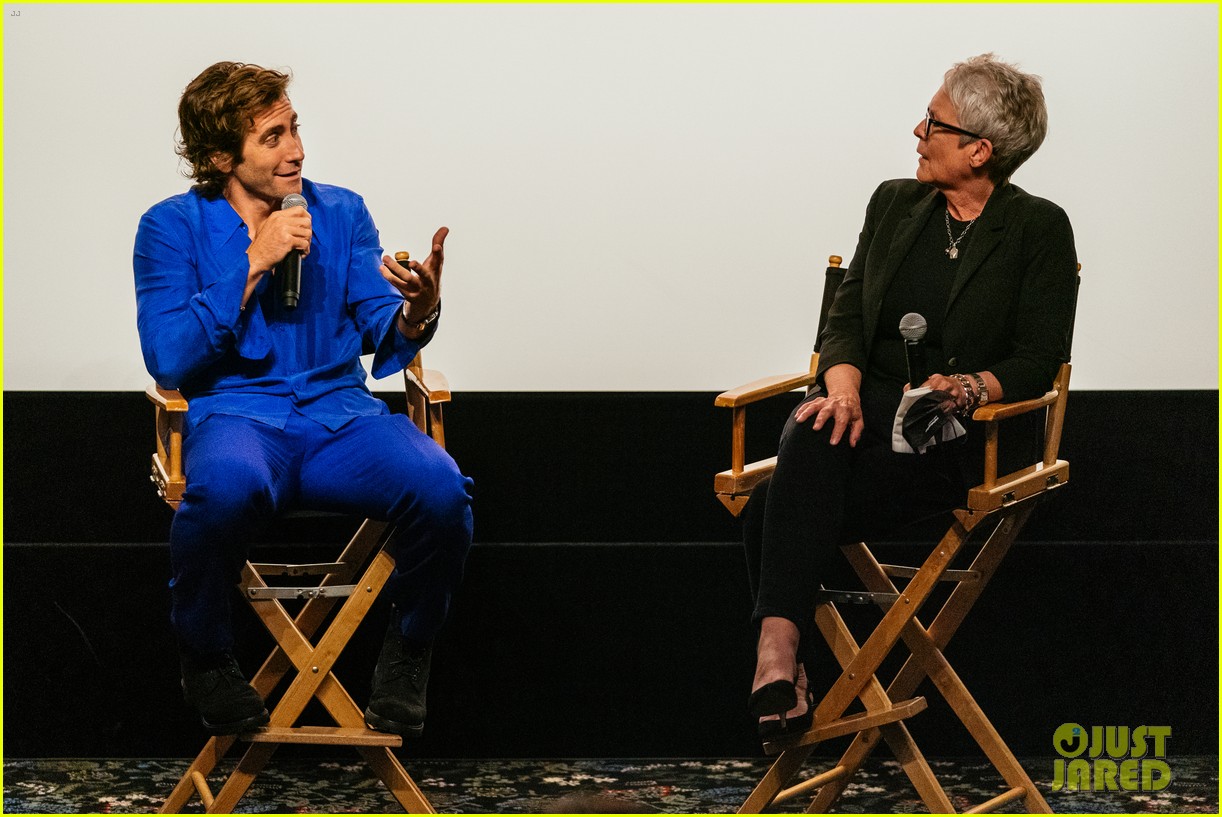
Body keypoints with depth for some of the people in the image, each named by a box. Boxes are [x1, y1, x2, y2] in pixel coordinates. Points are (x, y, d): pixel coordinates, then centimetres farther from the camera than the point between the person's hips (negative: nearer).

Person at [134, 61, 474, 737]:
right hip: (235, 414, -3)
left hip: (339, 413, 3)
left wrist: (416, 313, -16)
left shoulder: (342, 213, 14)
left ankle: (408, 650, -2)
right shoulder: (173, 227, 4)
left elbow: (380, 334, 9)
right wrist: (253, 264, -11)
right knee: (228, 485, -41)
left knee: (439, 486, -30)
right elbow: (167, 359, -7)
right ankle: (205, 651, -13)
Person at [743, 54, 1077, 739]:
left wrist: (965, 389, -23)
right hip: (862, 407, 4)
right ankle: (779, 655, -46)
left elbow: (1038, 361, -2)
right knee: (812, 443, -36)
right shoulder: (895, 203, 17)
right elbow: (847, 314, 11)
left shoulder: (1041, 230, 4)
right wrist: (843, 382, -12)